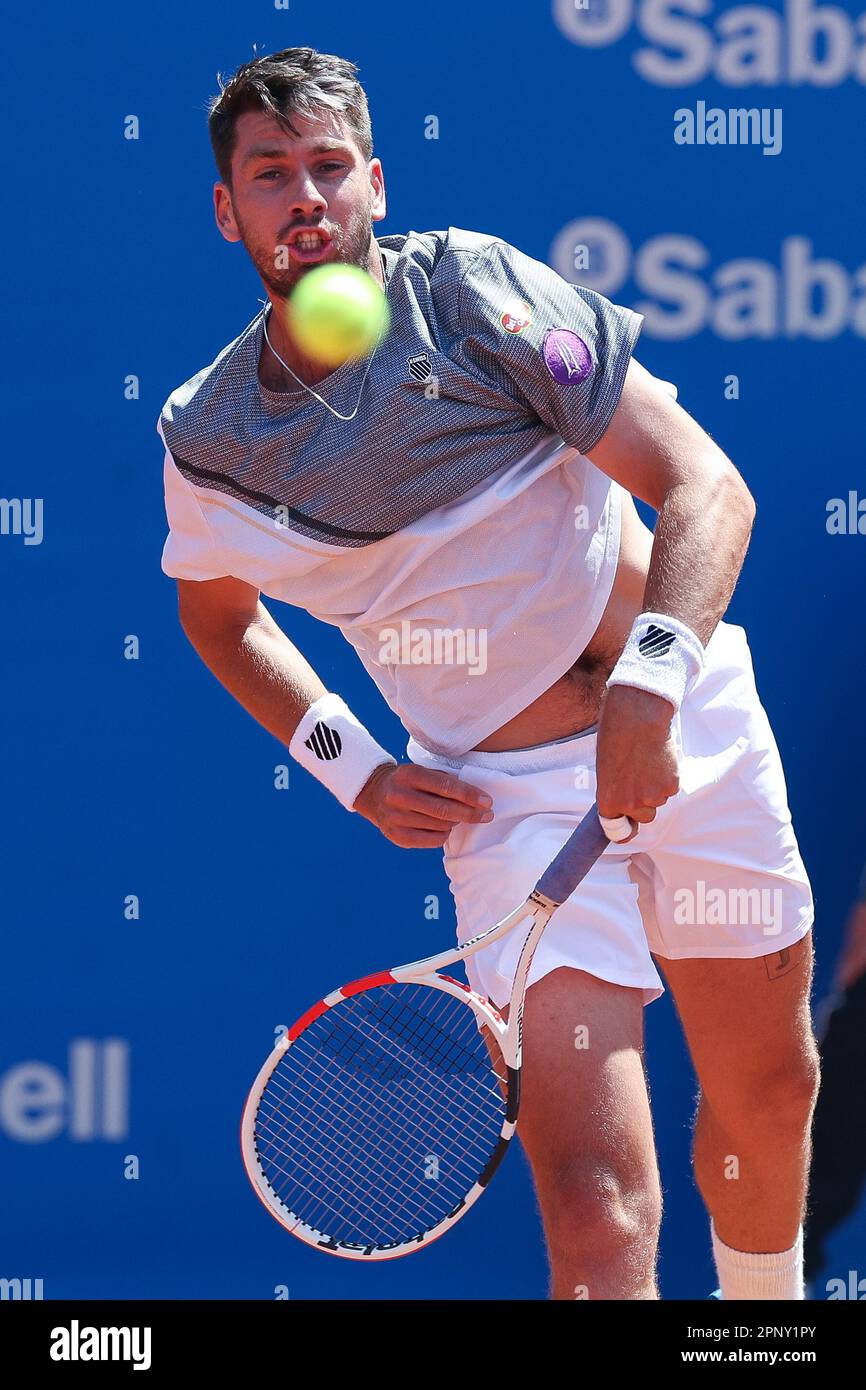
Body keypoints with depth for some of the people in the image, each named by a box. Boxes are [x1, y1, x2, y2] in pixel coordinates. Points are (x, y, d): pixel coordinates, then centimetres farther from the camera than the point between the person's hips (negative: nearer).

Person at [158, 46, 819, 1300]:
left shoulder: (470, 286, -11)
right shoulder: (209, 441, -3)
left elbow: (707, 487, -13)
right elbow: (216, 609, 20)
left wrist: (650, 686, -28)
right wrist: (355, 769, 5)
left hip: (684, 718, 1)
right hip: (509, 798, -1)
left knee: (771, 1097, 15)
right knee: (597, 1214, -18)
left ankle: (765, 1311, 44)